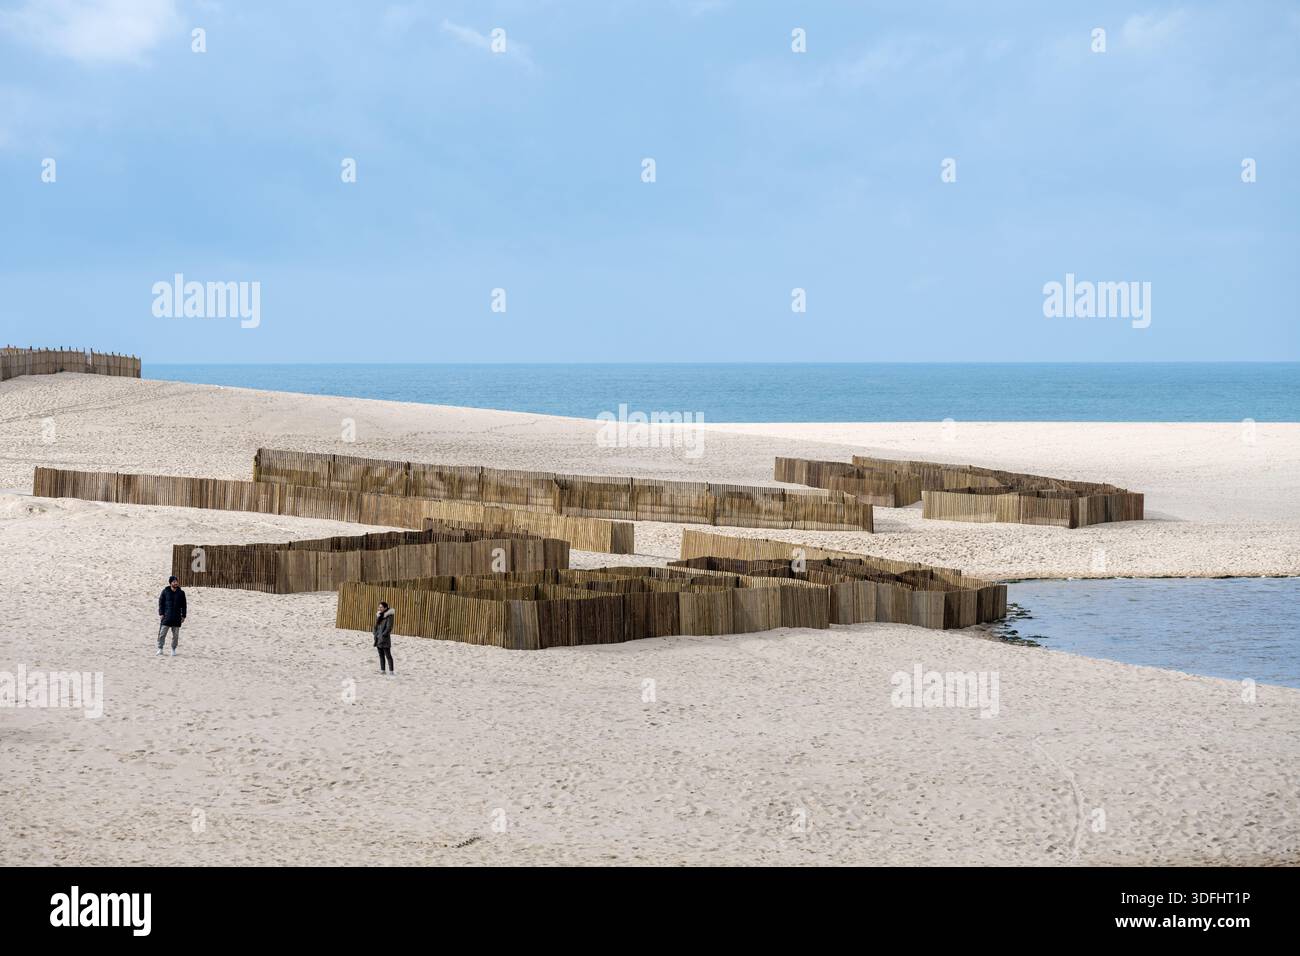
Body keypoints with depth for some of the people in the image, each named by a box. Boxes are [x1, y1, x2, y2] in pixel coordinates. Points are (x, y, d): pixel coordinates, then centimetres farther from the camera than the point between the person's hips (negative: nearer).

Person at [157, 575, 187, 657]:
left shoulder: (181, 593, 6)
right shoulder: (165, 591, 1)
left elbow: (183, 606, 11)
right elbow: (161, 603, 3)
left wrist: (183, 616, 5)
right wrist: (161, 614, -5)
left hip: (177, 618, 2)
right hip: (166, 617, -2)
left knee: (175, 635, 5)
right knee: (162, 633, -5)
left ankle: (173, 649, 15)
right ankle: (160, 649, 3)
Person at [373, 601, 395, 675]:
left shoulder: (389, 616, -11)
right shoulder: (378, 615, 11)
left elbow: (389, 628, -16)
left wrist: (383, 635, -18)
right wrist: (375, 634, 5)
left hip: (384, 639, -7)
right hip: (378, 638, 8)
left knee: (388, 655, -7)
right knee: (381, 655, 13)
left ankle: (391, 671, -6)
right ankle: (382, 670, 20)